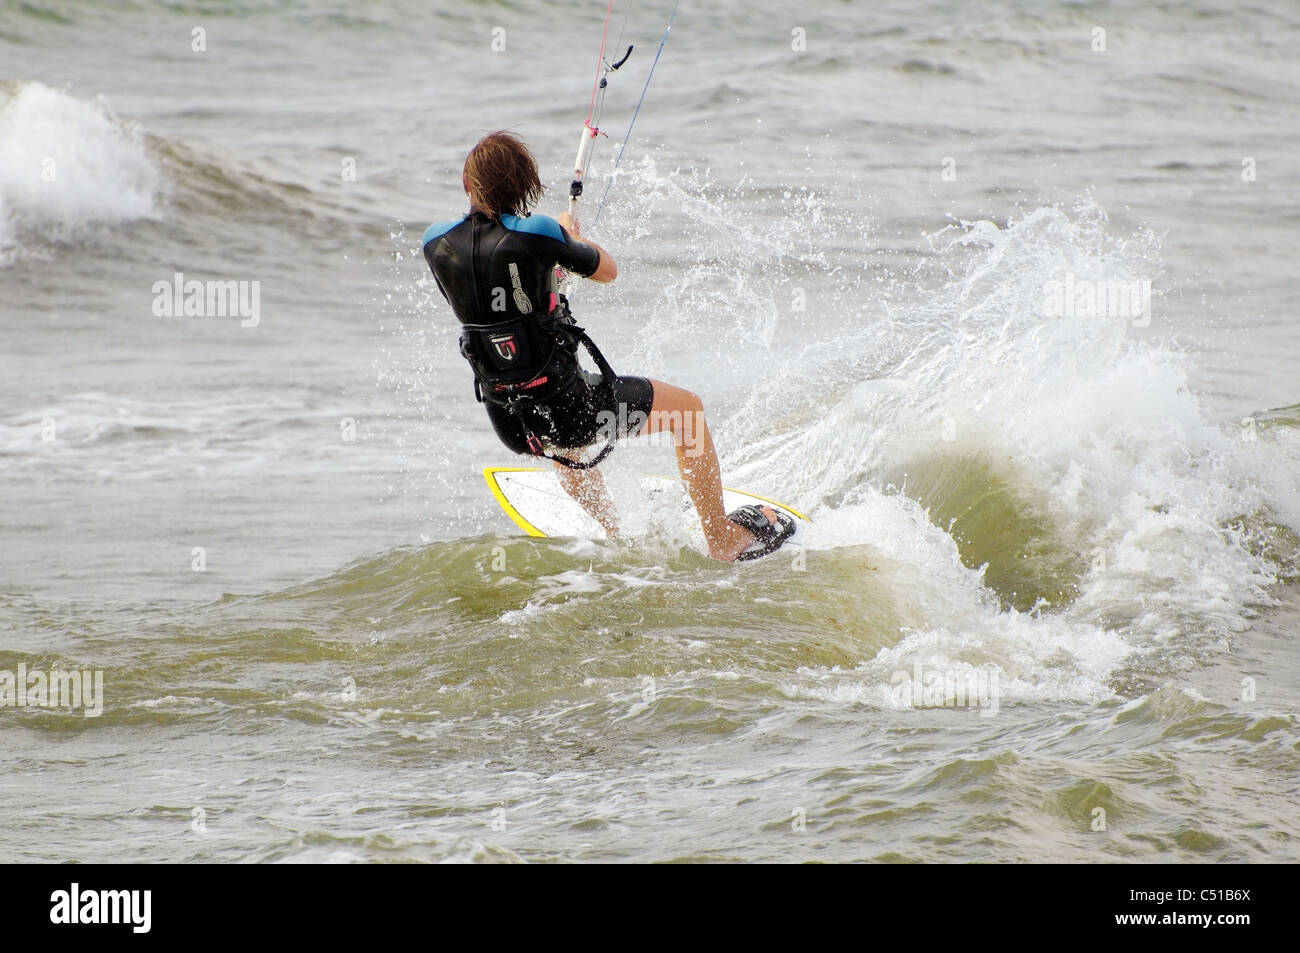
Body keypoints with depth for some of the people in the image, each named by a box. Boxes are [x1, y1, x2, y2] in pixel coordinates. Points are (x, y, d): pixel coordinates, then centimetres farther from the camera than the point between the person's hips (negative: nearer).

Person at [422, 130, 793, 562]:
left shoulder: (436, 242, -4)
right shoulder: (537, 234, -19)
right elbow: (607, 270, 0)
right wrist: (571, 237, 22)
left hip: (509, 424, 6)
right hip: (566, 408, -6)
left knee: (566, 449, 43)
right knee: (687, 407, 18)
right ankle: (723, 539, 28)